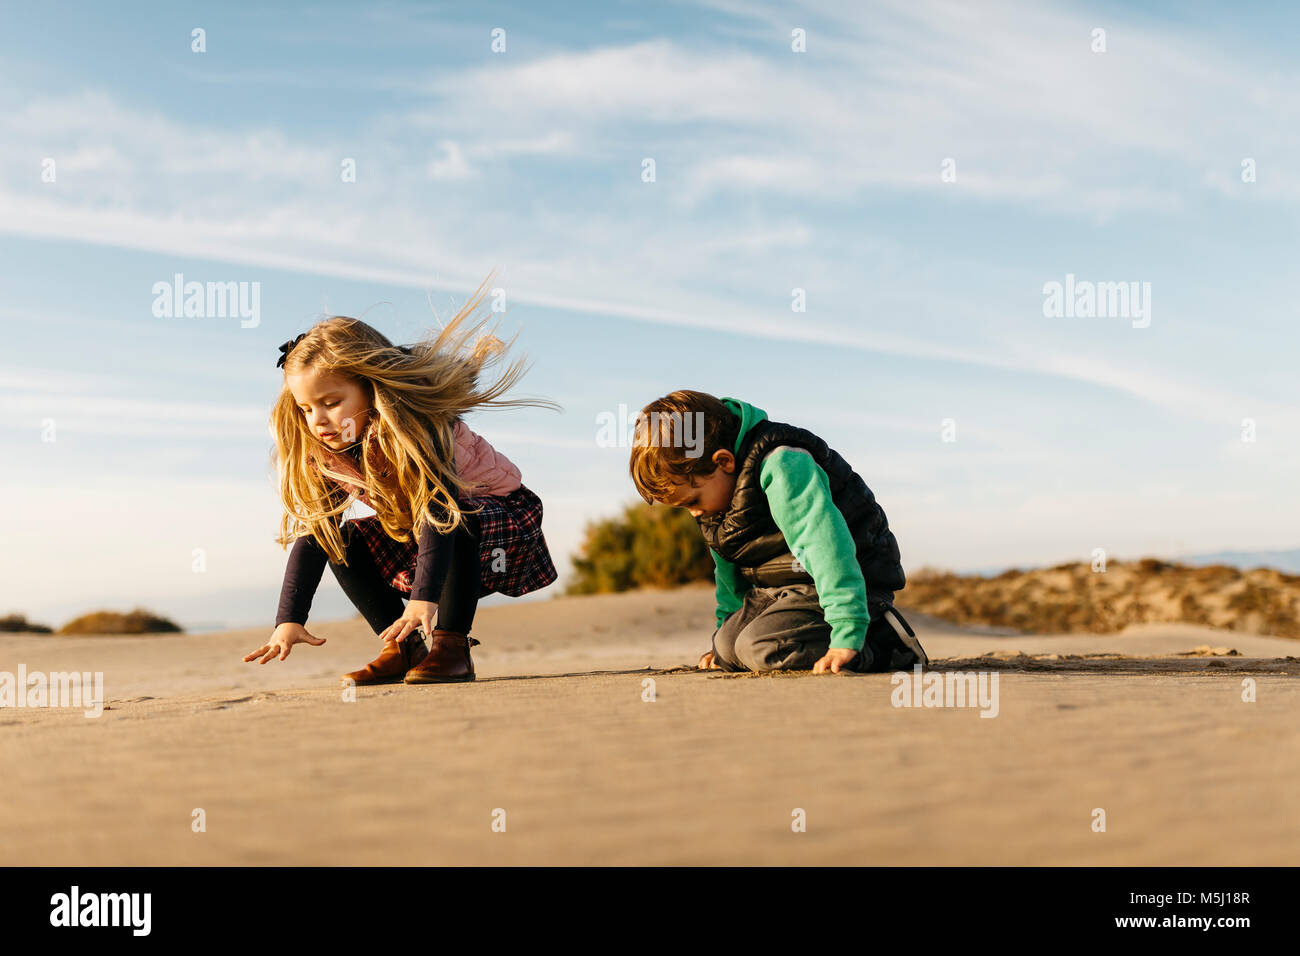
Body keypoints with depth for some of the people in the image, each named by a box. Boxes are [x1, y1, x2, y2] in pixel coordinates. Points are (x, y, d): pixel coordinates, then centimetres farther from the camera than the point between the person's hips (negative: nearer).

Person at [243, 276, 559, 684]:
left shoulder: (413, 422, -32)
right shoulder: (324, 455, -11)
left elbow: (440, 506, -43)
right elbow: (310, 532, -13)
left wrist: (424, 598, -53)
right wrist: (289, 619, -24)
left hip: (502, 516, -7)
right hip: (414, 534, 7)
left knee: (454, 520, -38)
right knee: (343, 541, -11)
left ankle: (452, 646, -24)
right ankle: (405, 649, -6)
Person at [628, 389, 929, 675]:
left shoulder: (782, 466, -27)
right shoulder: (711, 482, 3)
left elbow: (826, 545, -35)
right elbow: (727, 563, 20)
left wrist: (846, 634, -40)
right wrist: (727, 622, 23)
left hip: (854, 579, -9)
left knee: (761, 648, -25)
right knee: (726, 648, -1)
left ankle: (881, 643, -14)